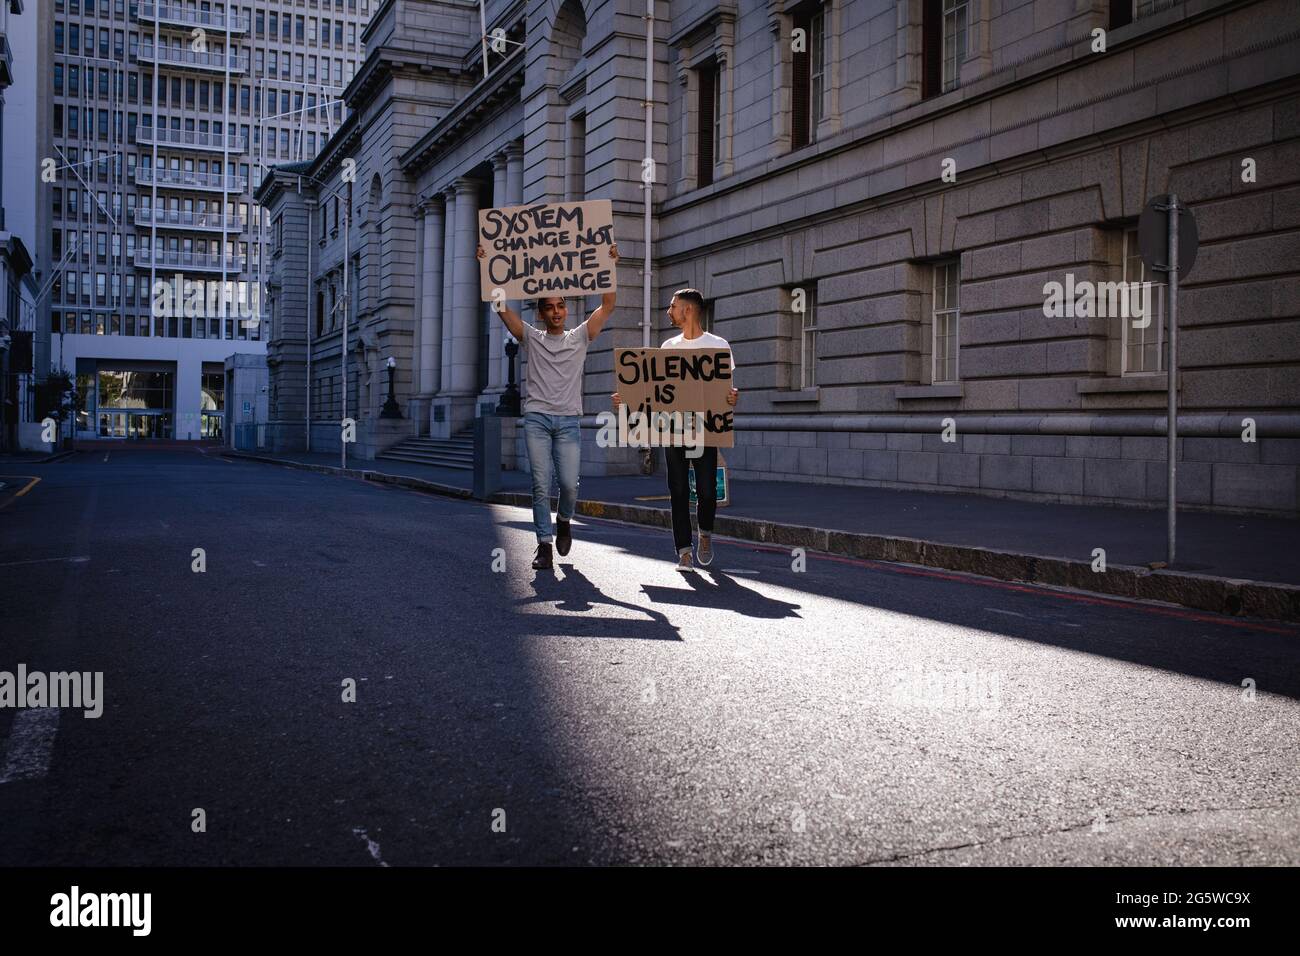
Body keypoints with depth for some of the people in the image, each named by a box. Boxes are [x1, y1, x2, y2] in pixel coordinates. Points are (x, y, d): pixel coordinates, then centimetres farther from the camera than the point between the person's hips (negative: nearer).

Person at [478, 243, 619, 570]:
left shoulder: (579, 337, 13)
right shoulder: (531, 338, 12)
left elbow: (608, 306, 5)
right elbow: (502, 307, 5)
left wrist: (610, 267, -3)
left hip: (568, 421, 0)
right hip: (537, 418, 0)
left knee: (569, 484, -7)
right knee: (541, 485, -4)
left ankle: (564, 520, 25)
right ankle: (544, 546, 1)